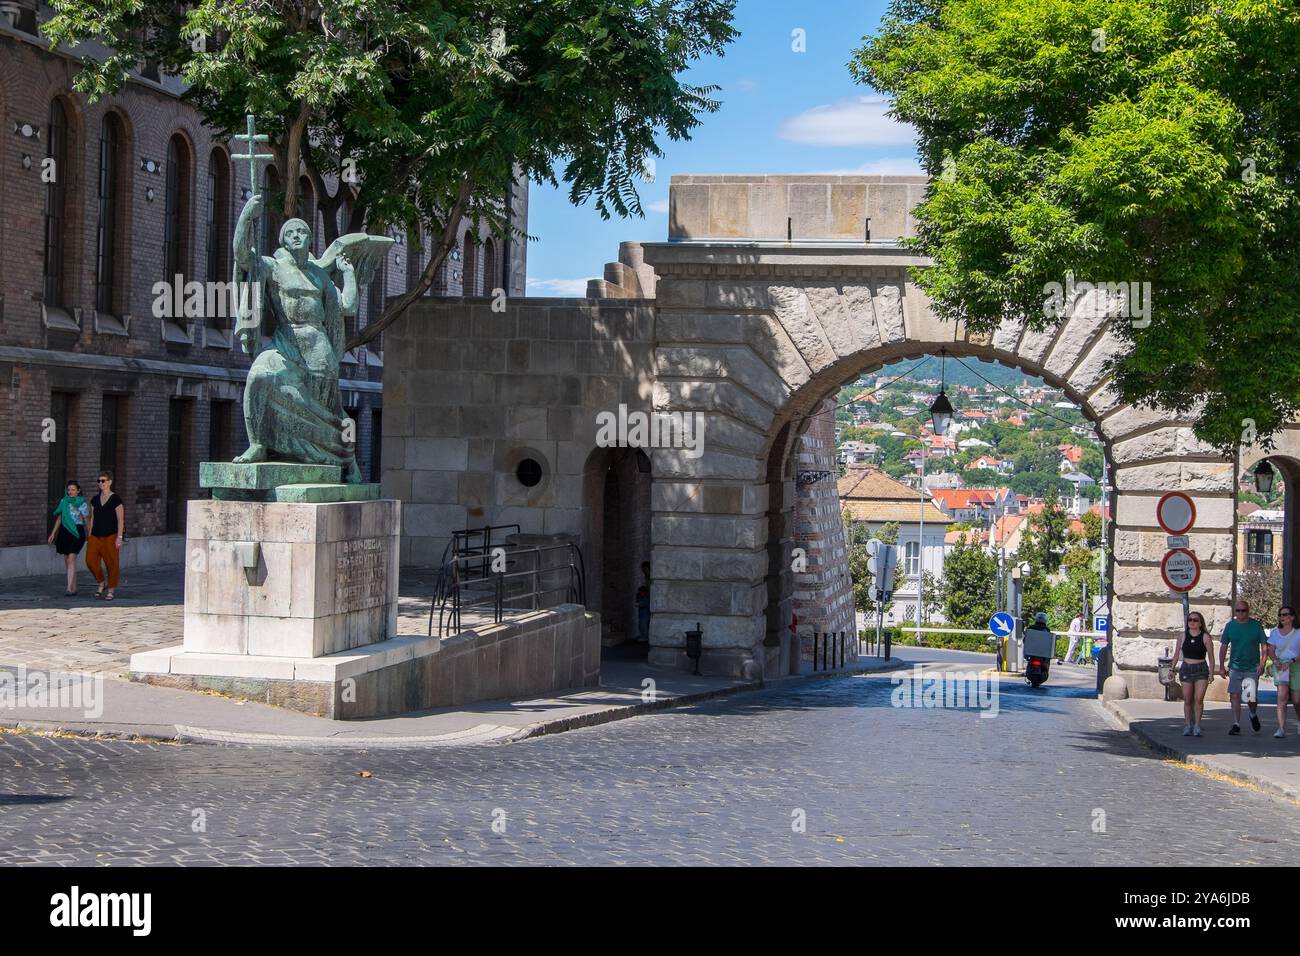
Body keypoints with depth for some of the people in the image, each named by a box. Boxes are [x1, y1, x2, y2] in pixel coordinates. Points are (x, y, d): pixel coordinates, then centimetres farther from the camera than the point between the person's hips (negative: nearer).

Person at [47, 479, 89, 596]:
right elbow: (59, 518, 16)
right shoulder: (63, 501, 9)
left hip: (77, 532, -6)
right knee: (67, 561, 9)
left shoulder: (82, 503, -4)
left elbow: (87, 520, -1)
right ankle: (74, 587, 18)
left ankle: (69, 588, -18)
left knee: (71, 560, -14)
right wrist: (53, 533, 15)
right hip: (64, 532, 6)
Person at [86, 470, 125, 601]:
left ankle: (111, 591, 9)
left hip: (110, 536, -5)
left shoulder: (115, 499, -5)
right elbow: (93, 518, 16)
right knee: (90, 561, -7)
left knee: (111, 564, -1)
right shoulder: (95, 500, 11)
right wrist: (90, 536, 13)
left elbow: (120, 520, -7)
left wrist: (119, 537, -13)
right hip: (95, 536, 5)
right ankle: (100, 582, 16)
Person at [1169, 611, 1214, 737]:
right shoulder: (1183, 636, 3)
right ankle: (1187, 725, 15)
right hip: (1186, 669, 2)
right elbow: (1176, 654, 11)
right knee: (1187, 700, 5)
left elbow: (1211, 656, 0)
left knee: (1199, 698, -12)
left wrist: (1211, 673, -4)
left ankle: (1197, 725, -1)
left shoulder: (1205, 637, -4)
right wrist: (1172, 669, 9)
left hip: (1201, 669, -2)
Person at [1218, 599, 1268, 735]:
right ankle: (1236, 724, 3)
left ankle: (1253, 715, 29)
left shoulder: (1256, 625, -1)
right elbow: (1223, 647, 9)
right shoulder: (1230, 626, 4)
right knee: (1235, 696, -3)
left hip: (1252, 668, -2)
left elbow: (1264, 645, 0)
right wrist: (1221, 667, 5)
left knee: (1251, 697, -2)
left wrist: (1262, 664, -11)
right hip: (1235, 667, 2)